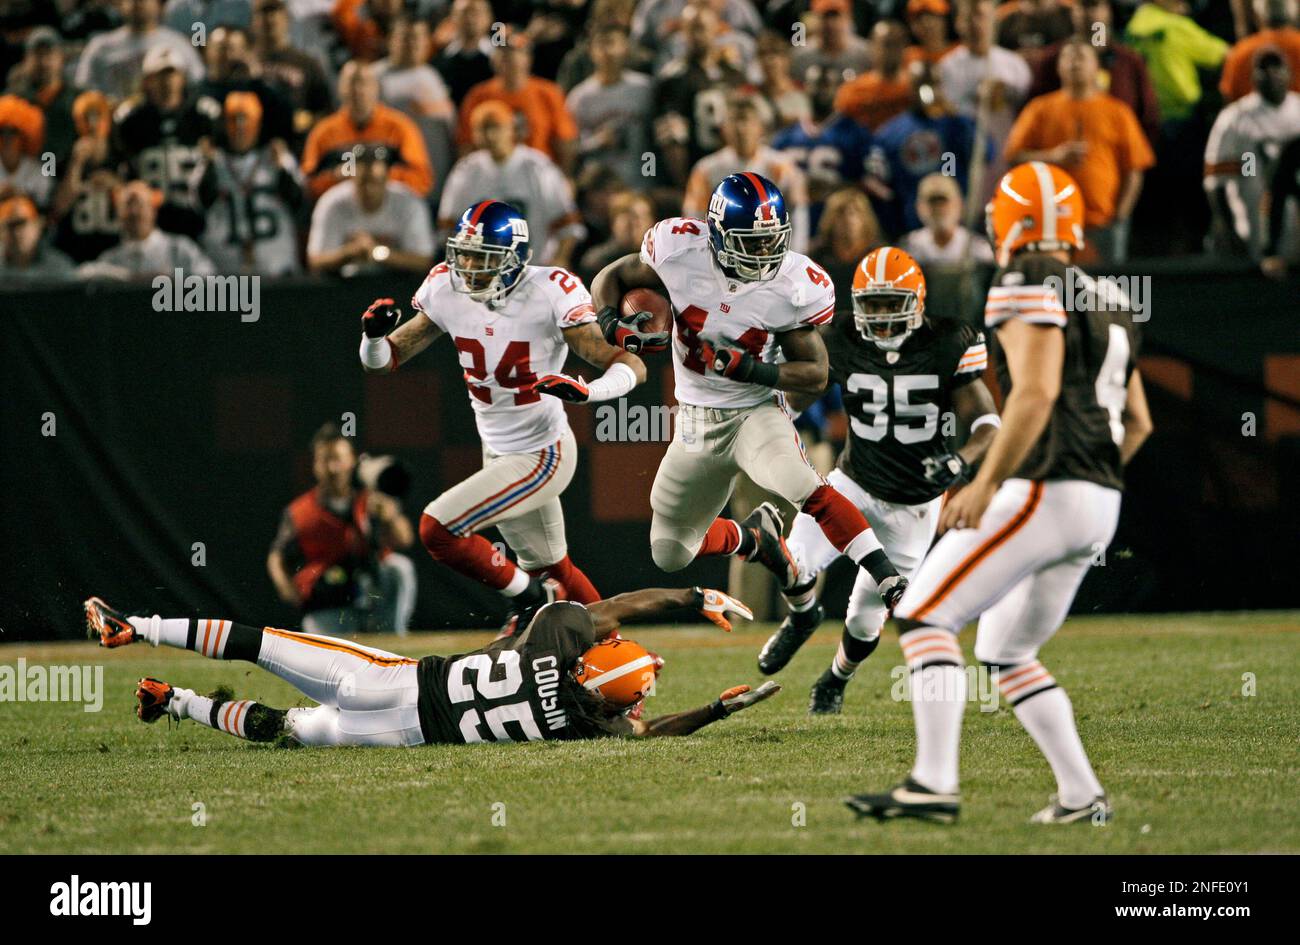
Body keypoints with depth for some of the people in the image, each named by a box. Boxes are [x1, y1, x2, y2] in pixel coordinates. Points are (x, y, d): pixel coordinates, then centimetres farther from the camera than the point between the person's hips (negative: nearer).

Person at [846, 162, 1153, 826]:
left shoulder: (1027, 291, -8)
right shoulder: (1107, 302, 20)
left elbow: (1035, 393, -22)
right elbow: (1138, 421, 23)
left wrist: (987, 484, -21)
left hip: (1044, 492, -9)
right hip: (1098, 508, 9)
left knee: (924, 617, -6)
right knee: (1005, 652, 19)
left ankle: (934, 783, -16)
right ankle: (1081, 796, 12)